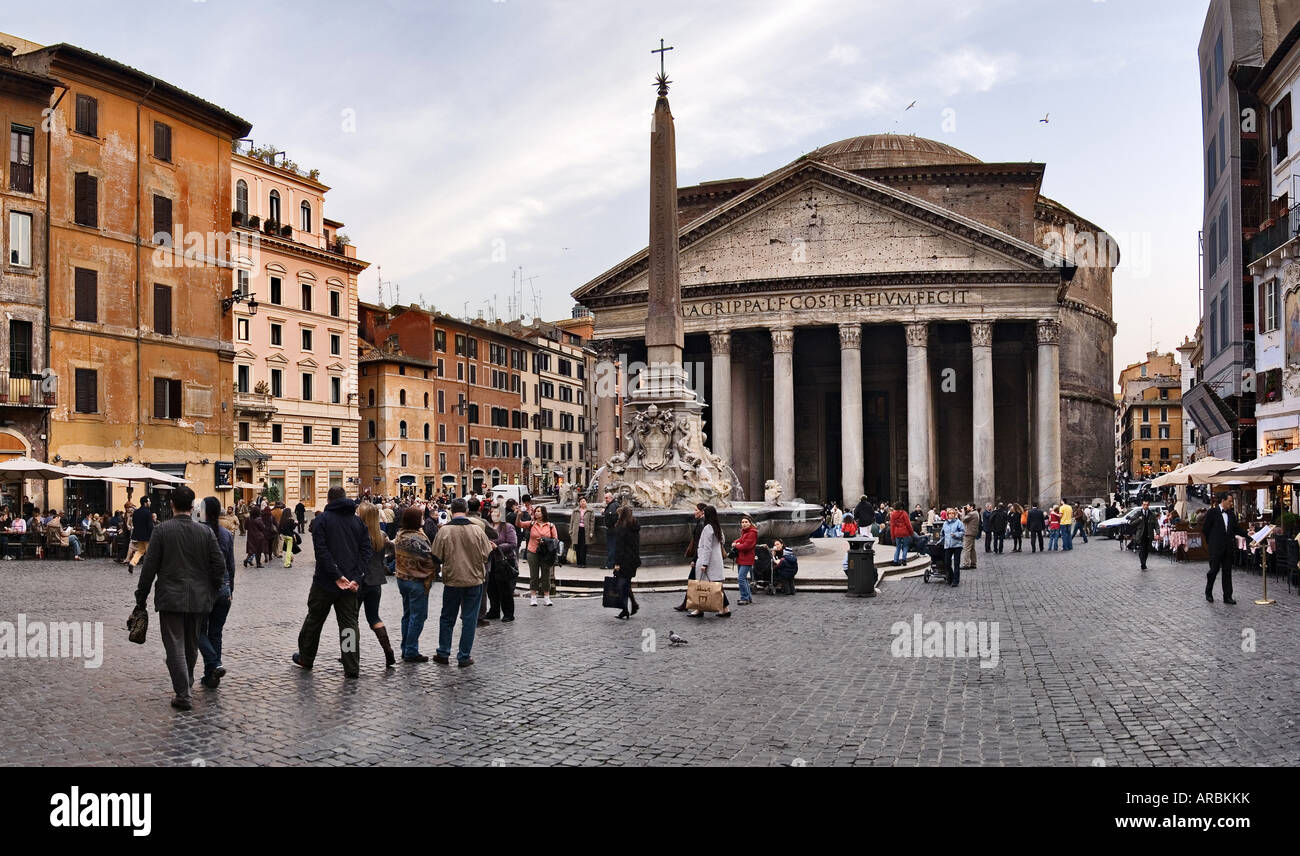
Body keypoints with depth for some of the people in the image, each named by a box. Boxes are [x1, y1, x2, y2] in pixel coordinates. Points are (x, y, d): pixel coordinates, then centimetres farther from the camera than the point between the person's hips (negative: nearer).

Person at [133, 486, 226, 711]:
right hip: (198, 599, 3)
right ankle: (186, 682, 37)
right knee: (191, 645, 19)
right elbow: (219, 565, 0)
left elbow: (149, 567, -7)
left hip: (170, 599, -3)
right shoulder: (205, 532, -1)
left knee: (175, 646, -1)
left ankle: (183, 694, -5)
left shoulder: (161, 530, -8)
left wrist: (141, 597, 2)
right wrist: (213, 592, 14)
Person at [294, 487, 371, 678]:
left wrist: (337, 576, -16)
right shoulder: (358, 521, 8)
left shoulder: (322, 519, -4)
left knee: (314, 619, 14)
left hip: (325, 582, -3)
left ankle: (305, 659, 29)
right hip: (351, 583, 3)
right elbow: (366, 551, 0)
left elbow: (322, 551, -16)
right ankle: (352, 668, 1)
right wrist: (357, 578, -8)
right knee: (349, 622, 5)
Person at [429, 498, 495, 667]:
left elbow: (436, 558, -5)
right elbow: (486, 555, -4)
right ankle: (464, 657, 11)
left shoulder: (444, 530, -10)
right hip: (474, 580, 0)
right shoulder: (477, 529, -9)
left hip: (452, 581, 0)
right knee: (469, 619, 8)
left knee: (447, 618, 16)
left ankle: (443, 653, 22)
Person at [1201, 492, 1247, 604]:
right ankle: (1208, 593, 18)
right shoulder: (1212, 512, -7)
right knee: (1214, 569, -1)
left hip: (1228, 547, 6)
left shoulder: (1231, 513, 11)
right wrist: (1210, 541, -2)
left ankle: (1227, 596, 9)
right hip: (1216, 547, -5)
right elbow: (1204, 529, -5)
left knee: (1227, 572, 6)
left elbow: (1236, 528, 14)